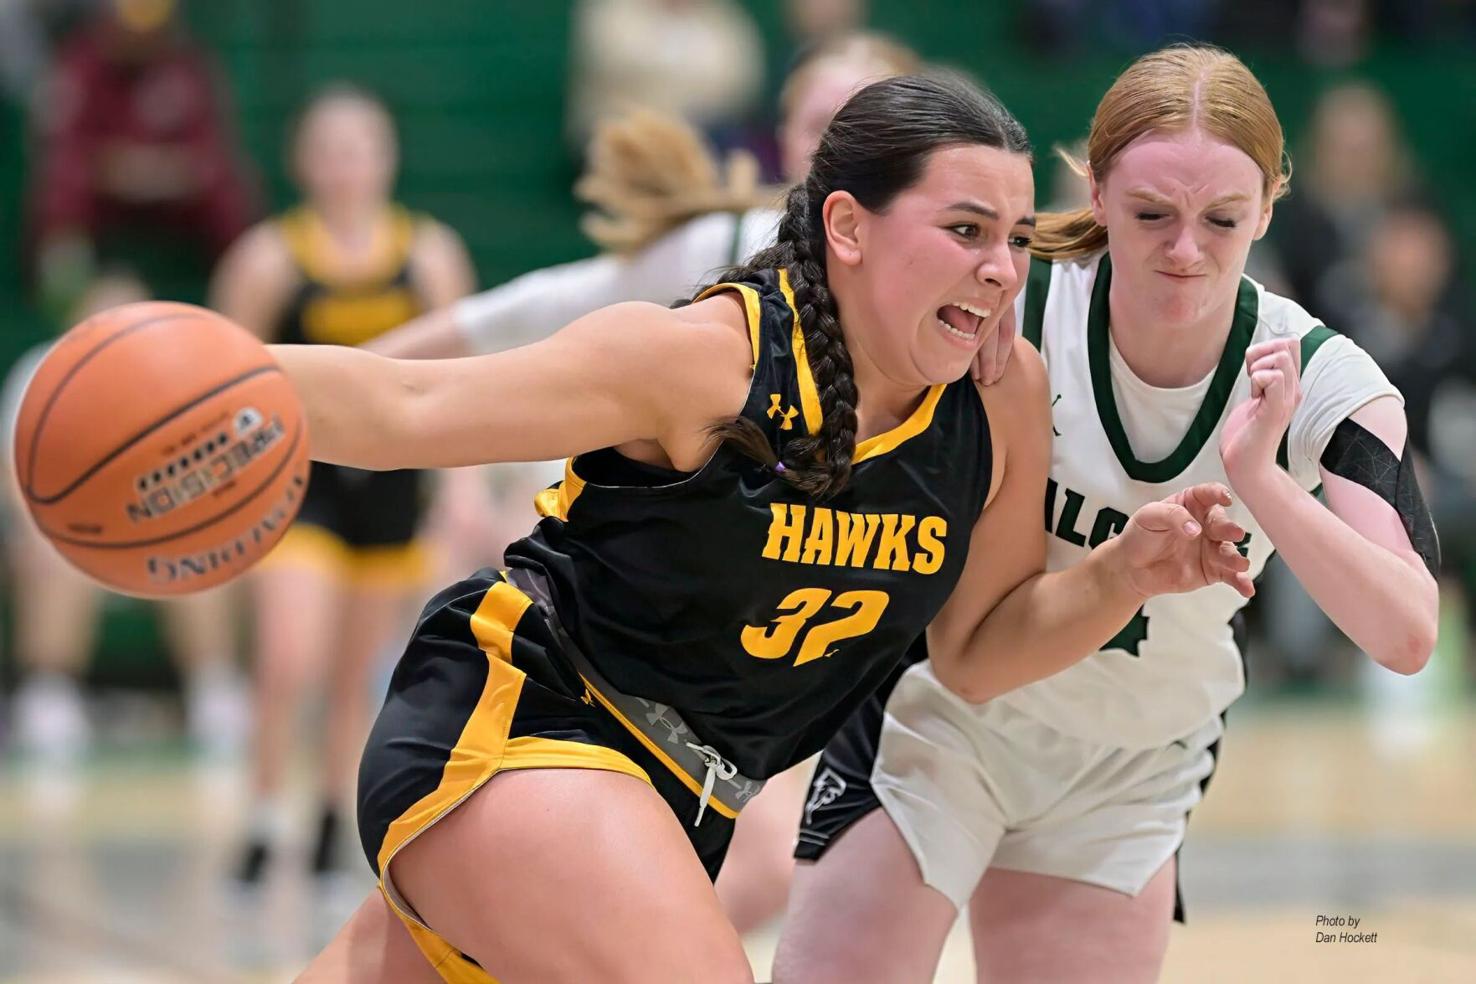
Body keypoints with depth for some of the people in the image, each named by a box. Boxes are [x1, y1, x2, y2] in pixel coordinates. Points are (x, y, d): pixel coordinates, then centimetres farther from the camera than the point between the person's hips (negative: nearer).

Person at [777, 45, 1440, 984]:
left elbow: (1406, 635, -29)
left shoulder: (1322, 383, -18)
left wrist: (1258, 476, -40)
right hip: (943, 721, -2)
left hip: (1135, 775, 2)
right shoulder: (1011, 316, -21)